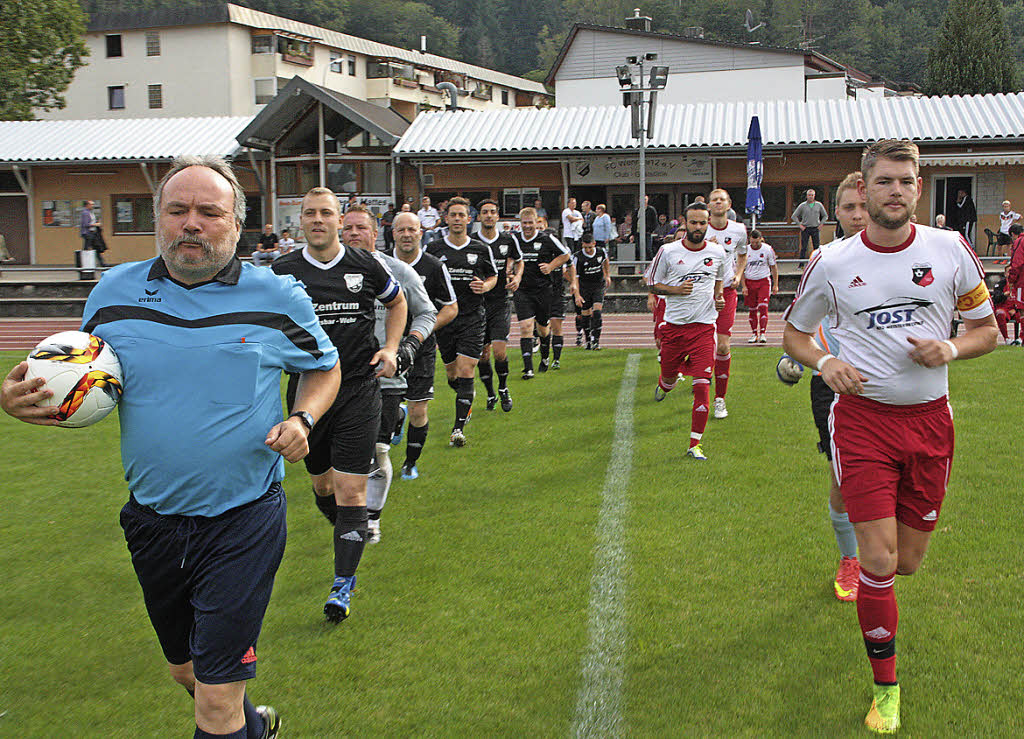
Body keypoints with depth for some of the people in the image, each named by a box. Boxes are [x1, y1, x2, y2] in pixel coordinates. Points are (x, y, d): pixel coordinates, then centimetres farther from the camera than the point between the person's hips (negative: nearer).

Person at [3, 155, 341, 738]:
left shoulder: (277, 297, -7)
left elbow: (325, 368, 9)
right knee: (184, 668, 24)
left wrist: (302, 419, -11)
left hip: (244, 521, -4)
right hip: (153, 518, 4)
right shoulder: (114, 292, 0)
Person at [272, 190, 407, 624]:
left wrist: (390, 349, 5)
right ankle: (349, 533, 45)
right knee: (321, 484, 15)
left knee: (350, 491, -8)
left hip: (358, 389, -2)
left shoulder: (365, 266, 0)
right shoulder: (282, 272, 1)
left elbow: (397, 302, 18)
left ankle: (343, 584, 1)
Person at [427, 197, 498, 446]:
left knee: (466, 372, -11)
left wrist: (484, 286, -5)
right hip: (443, 318, 2)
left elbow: (494, 276, 17)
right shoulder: (433, 249, 4)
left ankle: (459, 428, -8)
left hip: (472, 318, -1)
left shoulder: (481, 249, 4)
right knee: (452, 374, 10)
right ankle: (467, 399, 44)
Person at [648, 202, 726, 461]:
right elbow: (654, 284, 5)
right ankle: (664, 385, 54)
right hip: (674, 324, 0)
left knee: (702, 385, -11)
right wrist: (676, 289, -13)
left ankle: (695, 444, -2)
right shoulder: (668, 251, -3)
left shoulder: (717, 252, 3)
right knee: (669, 377, 13)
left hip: (703, 326, 0)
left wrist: (719, 296, 3)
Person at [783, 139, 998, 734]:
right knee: (878, 559, -7)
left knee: (907, 562, 9)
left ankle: (872, 581, 48)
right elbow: (794, 333, 10)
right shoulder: (831, 264, -3)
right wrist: (824, 361, -11)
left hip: (930, 421, 2)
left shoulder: (951, 250, -1)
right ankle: (886, 686, 11)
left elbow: (988, 330, 9)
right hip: (863, 419, -2)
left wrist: (950, 349, -12)